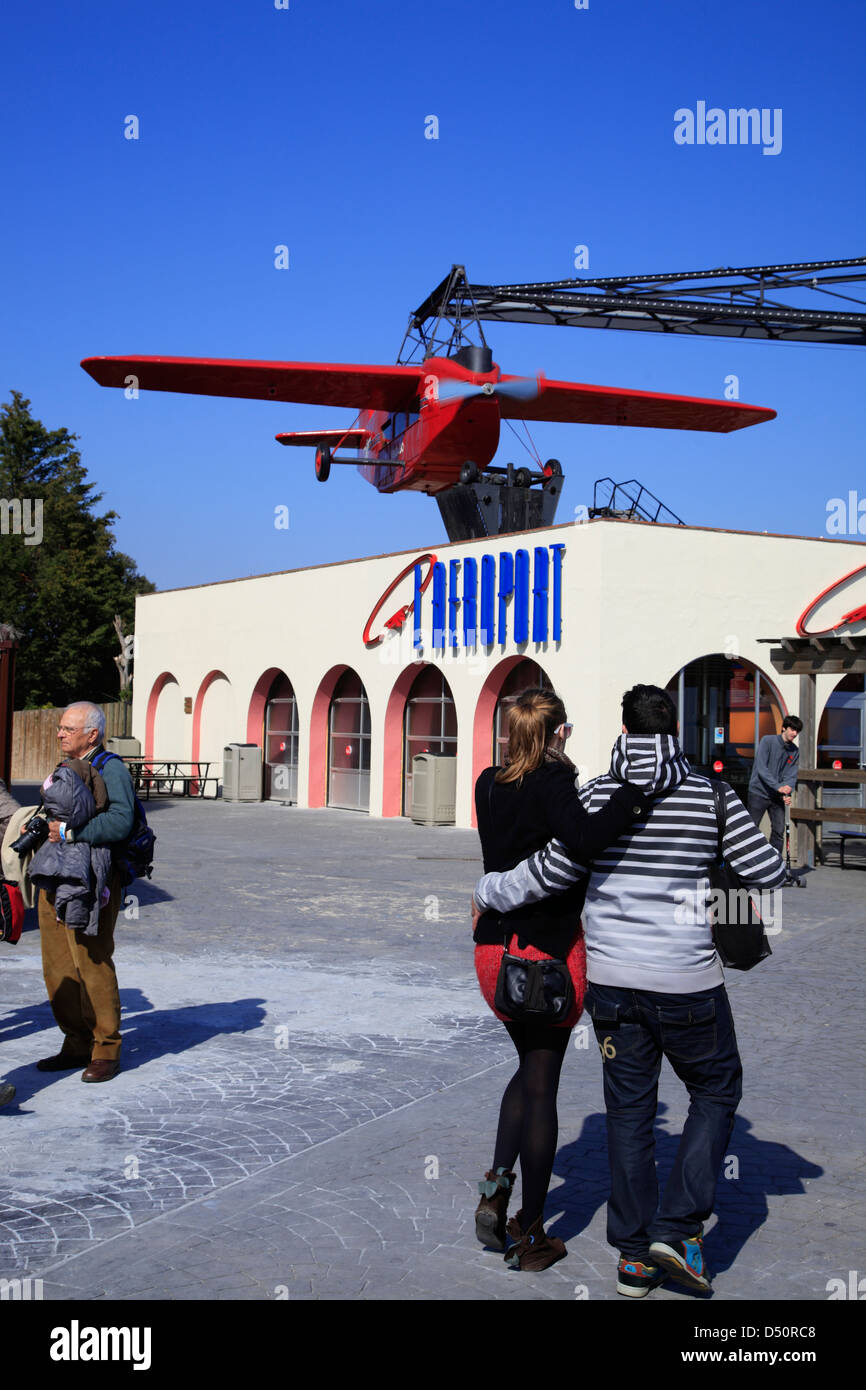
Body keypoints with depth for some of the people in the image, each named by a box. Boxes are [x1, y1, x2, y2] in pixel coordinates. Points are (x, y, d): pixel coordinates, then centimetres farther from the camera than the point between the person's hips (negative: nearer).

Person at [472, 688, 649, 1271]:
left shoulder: (488, 786, 4)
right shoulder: (553, 783, -16)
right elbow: (583, 838, -34)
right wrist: (635, 797, -26)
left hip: (494, 949, 6)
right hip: (551, 952, -5)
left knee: (530, 1067, 25)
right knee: (543, 1083, 7)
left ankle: (498, 1181, 8)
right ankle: (532, 1235, 15)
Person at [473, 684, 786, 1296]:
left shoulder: (599, 793, -4)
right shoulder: (711, 795, -7)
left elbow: (555, 869, -7)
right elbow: (769, 872, -4)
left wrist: (489, 892, 8)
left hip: (611, 976, 3)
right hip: (686, 980, -2)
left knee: (629, 1109, 14)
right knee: (717, 1089, 19)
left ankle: (636, 1256, 20)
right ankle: (678, 1227, 8)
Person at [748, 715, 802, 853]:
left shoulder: (795, 751, 6)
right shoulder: (767, 741, -9)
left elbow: (791, 775, 1)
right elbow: (761, 768, -18)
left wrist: (787, 794, -18)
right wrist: (778, 787, -26)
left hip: (777, 796, 5)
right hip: (759, 792, -5)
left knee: (779, 831, 1)